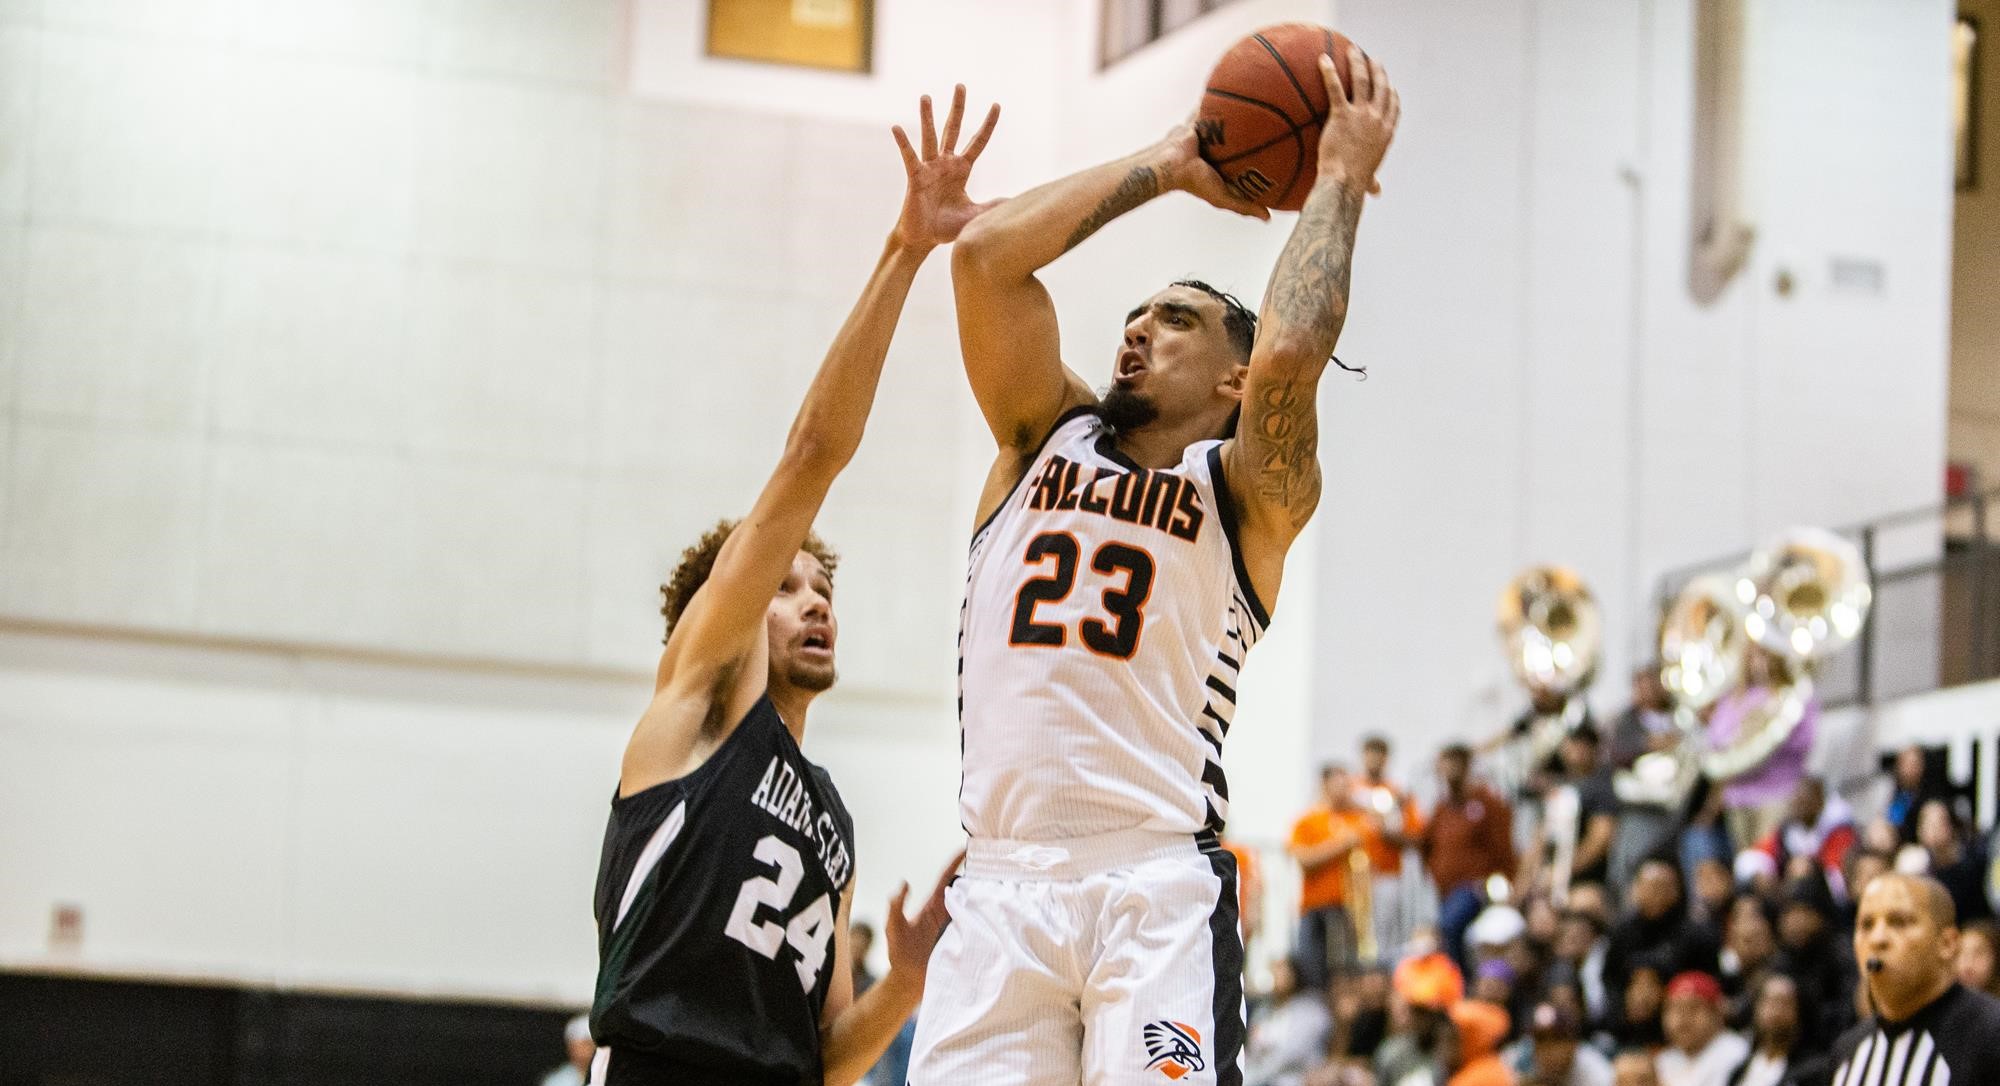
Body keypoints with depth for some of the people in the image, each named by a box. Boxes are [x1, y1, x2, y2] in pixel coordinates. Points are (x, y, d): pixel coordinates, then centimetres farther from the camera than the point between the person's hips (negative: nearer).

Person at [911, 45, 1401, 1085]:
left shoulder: (1248, 491, 8)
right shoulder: (1044, 439, 20)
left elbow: (1288, 354, -13)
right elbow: (985, 254, 7)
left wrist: (1339, 176, 1)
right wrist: (1165, 165, 15)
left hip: (1159, 890, -3)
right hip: (1000, 887, 4)